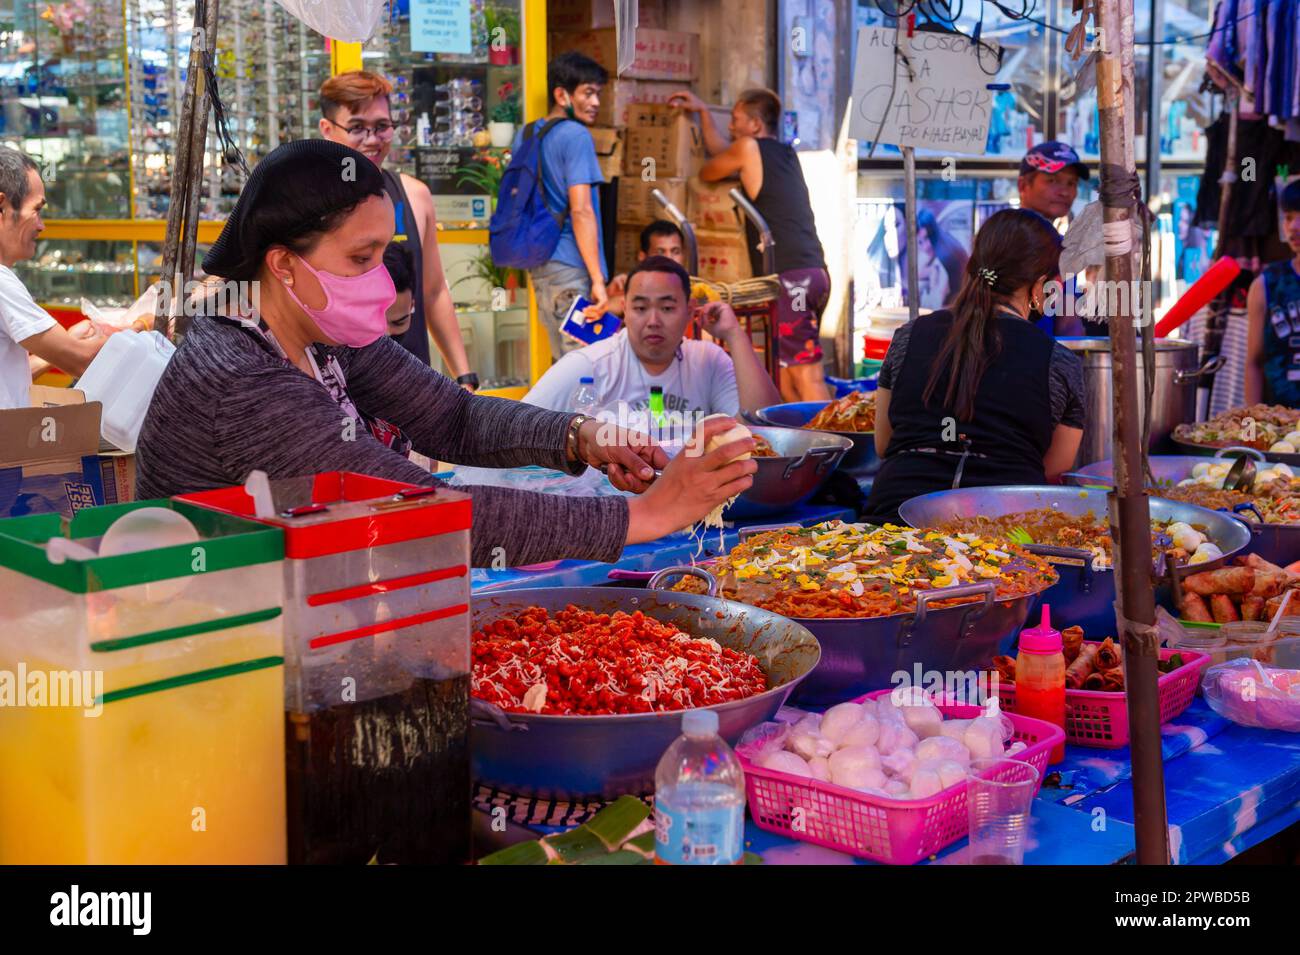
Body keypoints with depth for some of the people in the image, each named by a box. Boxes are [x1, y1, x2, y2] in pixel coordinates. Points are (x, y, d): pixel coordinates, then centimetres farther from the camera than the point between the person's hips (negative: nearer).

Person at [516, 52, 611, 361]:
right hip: (571, 267, -9)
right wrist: (598, 279, -19)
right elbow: (580, 211, -18)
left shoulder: (525, 135, 16)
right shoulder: (576, 136, -10)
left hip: (539, 264, 9)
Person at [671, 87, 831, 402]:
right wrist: (703, 111, 41)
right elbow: (722, 152, 35)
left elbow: (706, 172, 15)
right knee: (785, 375, 11)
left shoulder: (749, 148, -1)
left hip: (790, 277, -9)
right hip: (815, 271, 9)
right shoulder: (786, 153, 22)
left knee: (807, 376, -12)